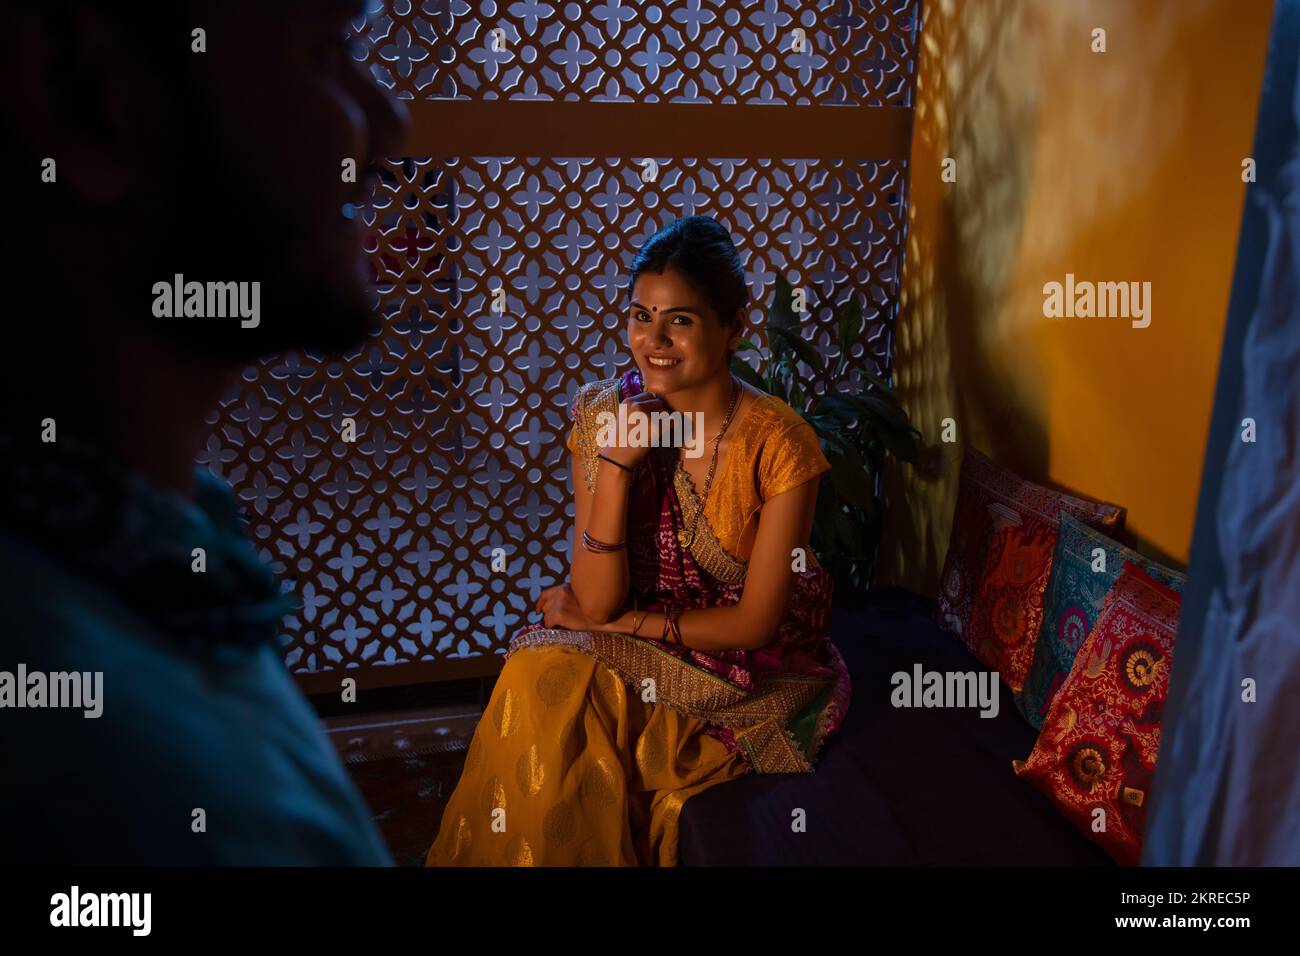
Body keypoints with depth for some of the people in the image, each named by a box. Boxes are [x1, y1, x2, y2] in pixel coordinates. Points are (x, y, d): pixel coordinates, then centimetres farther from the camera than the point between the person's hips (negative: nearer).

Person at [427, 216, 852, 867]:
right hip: (646, 662, 4)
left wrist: (618, 623, -11)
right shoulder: (604, 414, -9)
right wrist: (613, 463, -24)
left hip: (757, 670, -3)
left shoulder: (778, 443, -18)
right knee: (547, 674, -25)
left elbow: (756, 622, -13)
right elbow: (598, 600, -13)